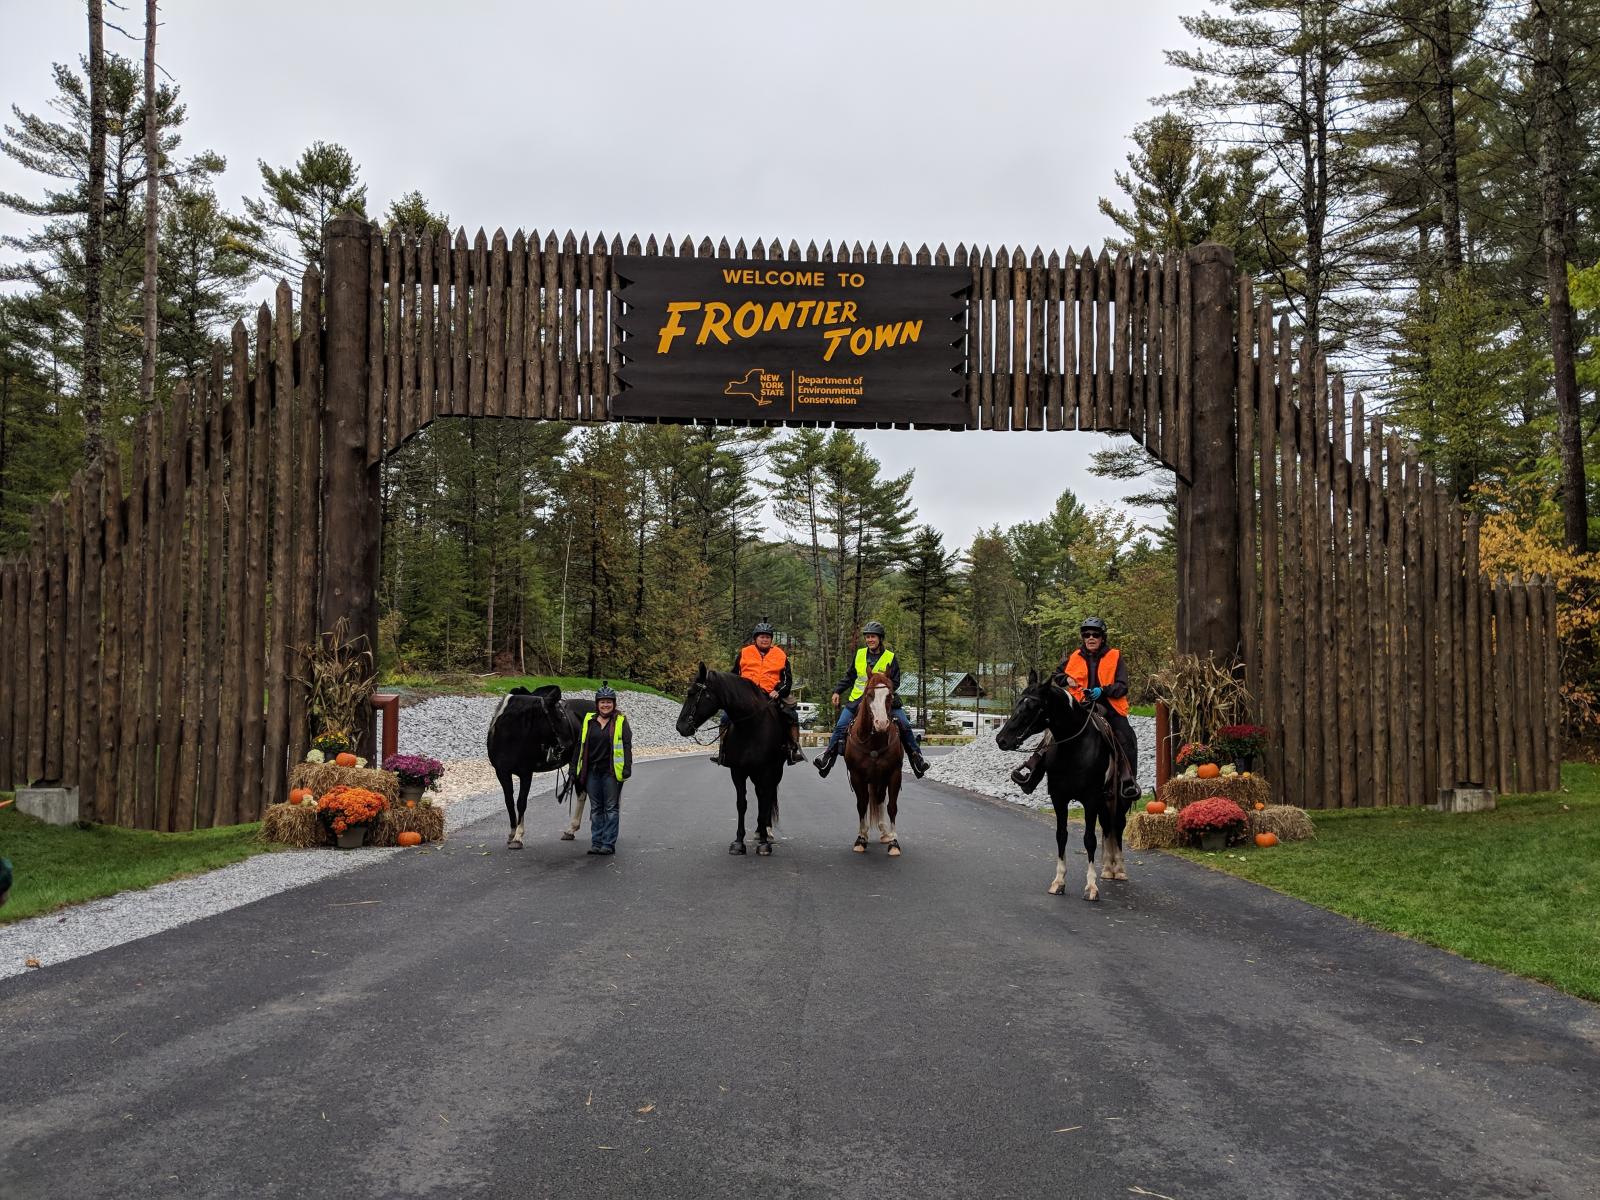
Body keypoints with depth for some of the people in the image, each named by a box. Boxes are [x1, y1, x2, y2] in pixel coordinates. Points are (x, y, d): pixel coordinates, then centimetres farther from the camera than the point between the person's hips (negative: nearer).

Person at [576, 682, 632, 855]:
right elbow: (580, 745, 12)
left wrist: (627, 769, -14)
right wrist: (577, 769, 9)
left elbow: (627, 746, -5)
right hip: (592, 772, 4)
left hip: (611, 772, -4)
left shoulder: (621, 721, -2)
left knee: (611, 808, 3)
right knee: (596, 809, 11)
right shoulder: (588, 720, 8)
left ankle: (609, 844, 6)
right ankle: (596, 842, 17)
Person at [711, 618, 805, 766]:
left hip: (772, 696, 0)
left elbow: (787, 679, 9)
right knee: (727, 717, -14)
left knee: (792, 715, -17)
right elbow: (734, 676, 16)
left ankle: (794, 749, -9)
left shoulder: (780, 655, 9)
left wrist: (778, 692, -9)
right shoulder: (743, 653, 9)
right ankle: (722, 749, -3)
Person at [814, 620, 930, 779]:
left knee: (905, 725, -13)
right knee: (840, 725, -9)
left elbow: (895, 682, -2)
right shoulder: (859, 654, 6)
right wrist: (837, 691, 8)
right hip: (858, 699, 2)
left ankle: (915, 755, 3)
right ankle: (830, 753, 7)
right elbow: (849, 676, 16)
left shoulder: (890, 657, -3)